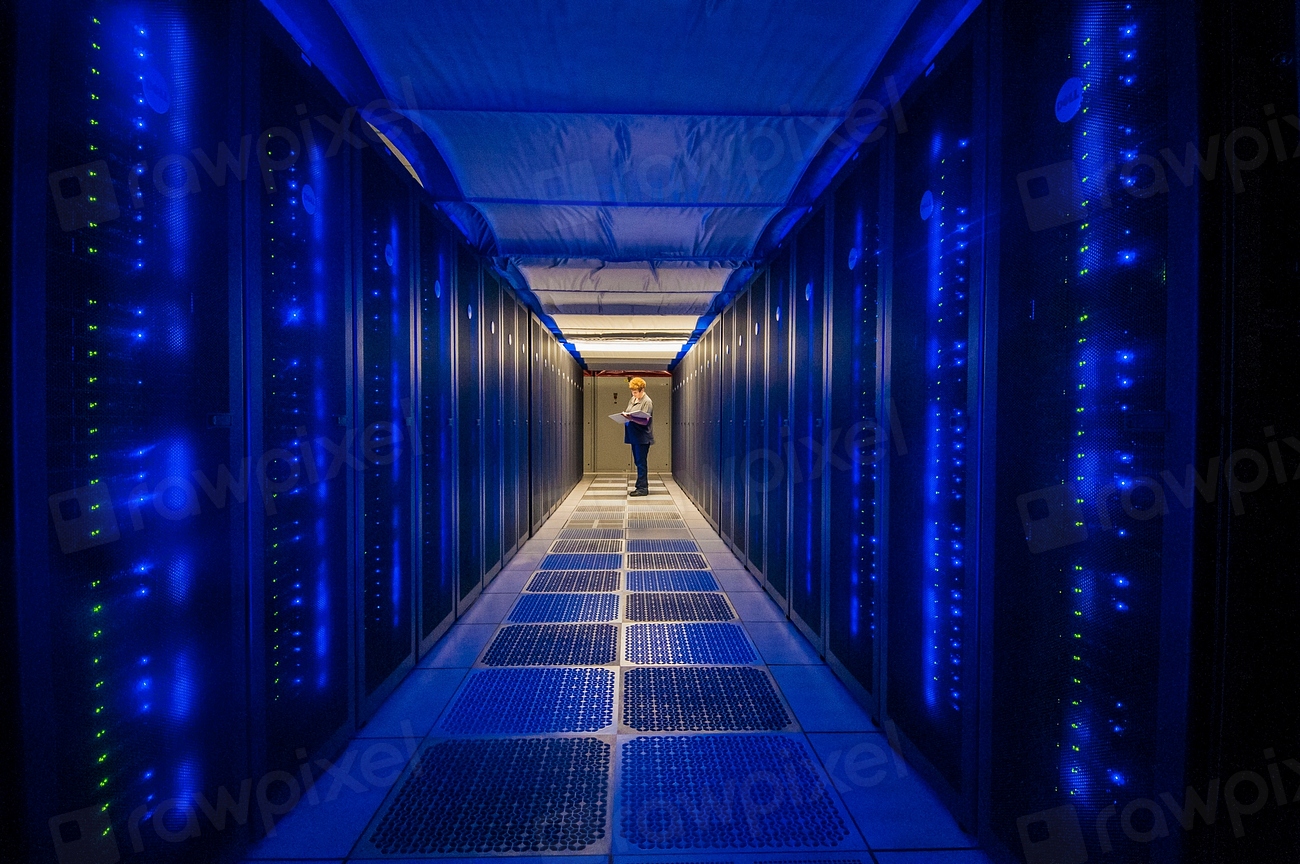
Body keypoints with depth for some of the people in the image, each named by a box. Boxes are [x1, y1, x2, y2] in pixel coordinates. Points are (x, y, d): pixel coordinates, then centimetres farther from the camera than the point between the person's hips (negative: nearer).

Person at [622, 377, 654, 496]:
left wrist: (631, 417, -28)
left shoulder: (647, 402, -10)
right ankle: (643, 486, 21)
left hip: (642, 437, -8)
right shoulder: (633, 399, 15)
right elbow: (628, 413, 21)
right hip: (634, 436, 8)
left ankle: (642, 488, 1)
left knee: (641, 462, -5)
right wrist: (625, 415, 0)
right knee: (638, 462, 12)